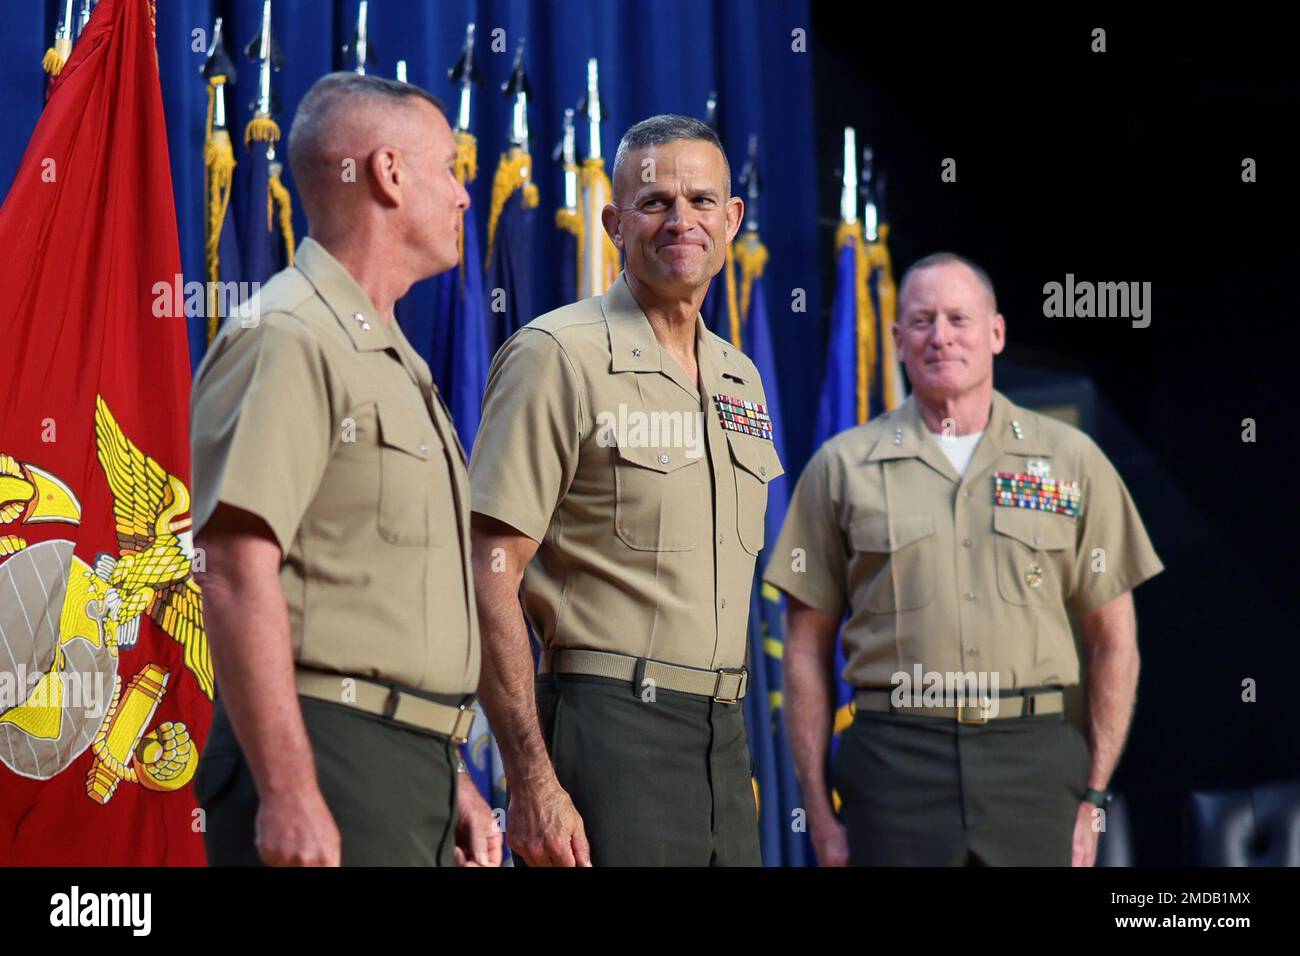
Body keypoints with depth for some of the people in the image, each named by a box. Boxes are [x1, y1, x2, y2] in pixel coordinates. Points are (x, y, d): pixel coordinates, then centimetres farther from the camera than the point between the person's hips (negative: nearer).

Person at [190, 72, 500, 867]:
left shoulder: (395, 362, 20)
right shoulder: (287, 340, -10)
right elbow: (238, 571, -20)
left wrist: (451, 778, 21)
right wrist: (288, 791, -25)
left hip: (416, 769, 9)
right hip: (326, 768, -9)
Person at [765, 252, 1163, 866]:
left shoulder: (1071, 459, 9)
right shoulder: (842, 466, 7)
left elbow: (1112, 637, 11)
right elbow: (808, 647, 8)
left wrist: (1093, 797, 5)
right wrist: (820, 811, 3)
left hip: (1035, 763, 1)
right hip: (893, 763, 0)